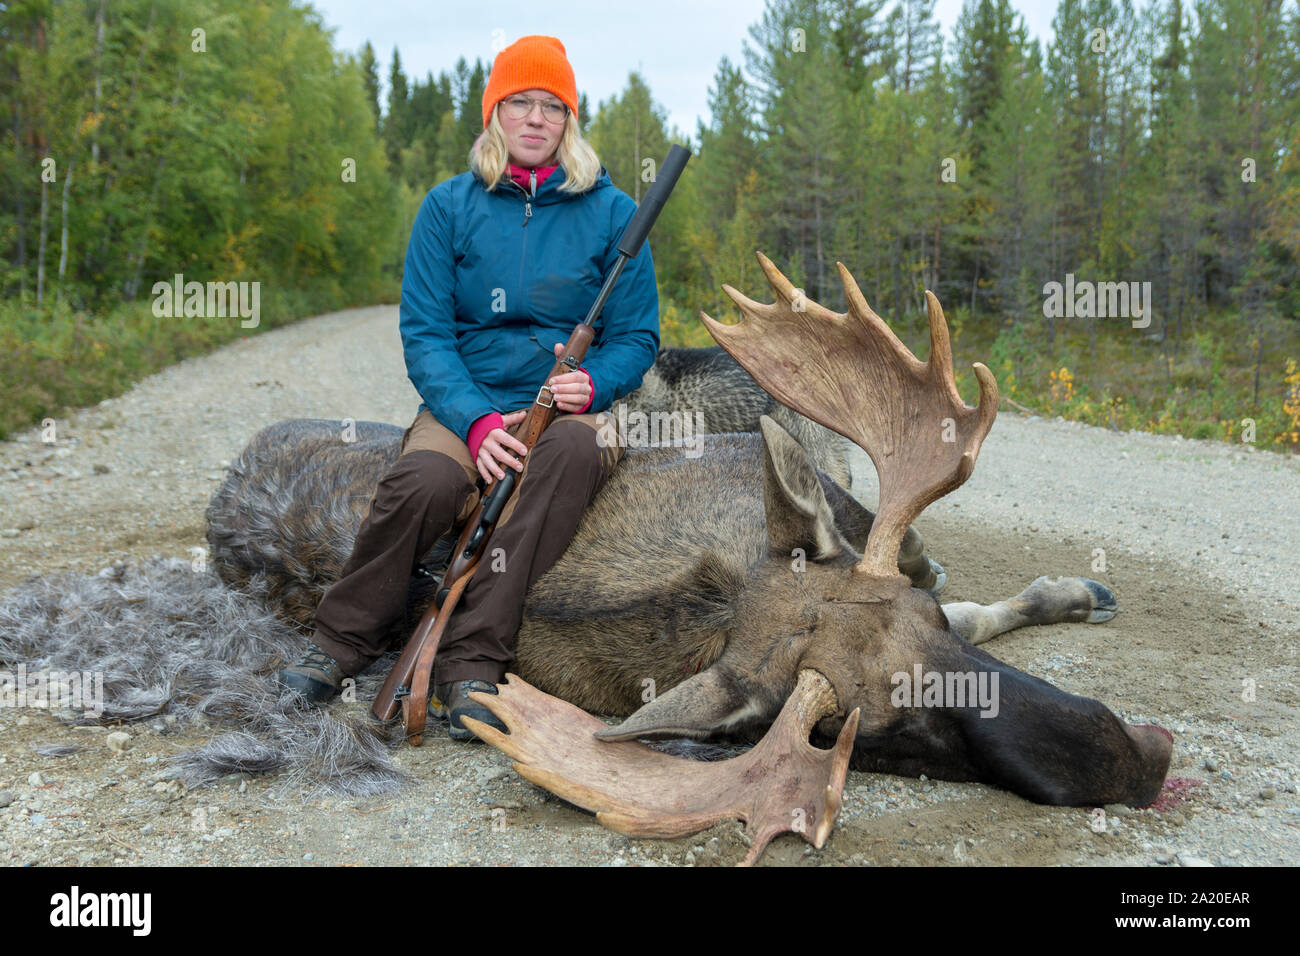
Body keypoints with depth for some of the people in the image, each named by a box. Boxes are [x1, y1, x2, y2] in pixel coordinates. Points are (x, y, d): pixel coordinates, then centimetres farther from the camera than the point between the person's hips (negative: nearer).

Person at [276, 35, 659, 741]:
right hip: (466, 402, 0)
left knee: (572, 451, -37)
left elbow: (637, 335, 7)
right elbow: (424, 333, -1)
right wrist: (478, 421, -18)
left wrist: (594, 384, -17)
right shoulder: (450, 206, 6)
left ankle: (471, 659, -32)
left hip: (570, 405, 0)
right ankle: (344, 640, -7)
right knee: (424, 480, -33)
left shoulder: (610, 211, 6)